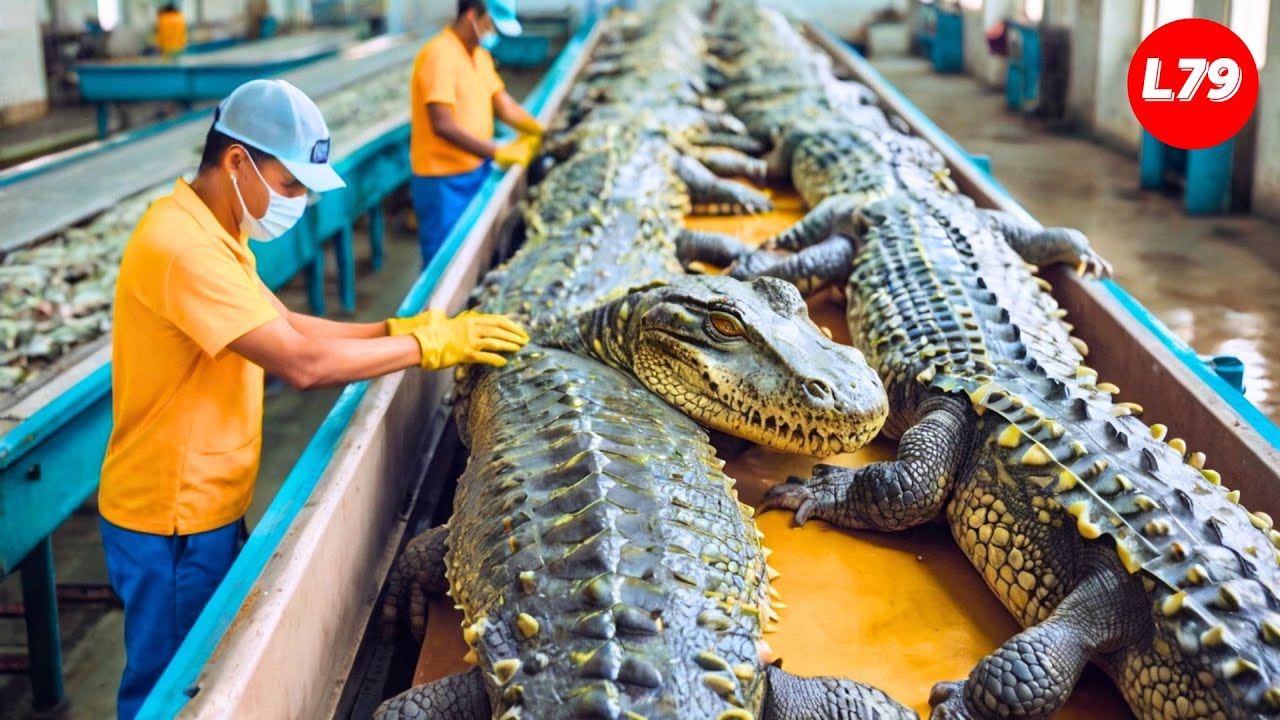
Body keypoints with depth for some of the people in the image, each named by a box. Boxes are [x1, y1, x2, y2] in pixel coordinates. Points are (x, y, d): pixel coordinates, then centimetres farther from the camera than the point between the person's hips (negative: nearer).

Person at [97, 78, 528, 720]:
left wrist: (398, 330, -3)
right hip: (171, 522, -9)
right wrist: (431, 343, -21)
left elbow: (285, 326, 8)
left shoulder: (214, 229, 6)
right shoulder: (183, 245, -27)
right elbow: (303, 365, -30)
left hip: (207, 502, 9)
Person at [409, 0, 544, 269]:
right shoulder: (439, 55, -19)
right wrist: (498, 153, -27)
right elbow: (443, 125, -26)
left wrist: (540, 131, -5)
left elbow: (503, 102, 10)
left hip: (476, 171, 8)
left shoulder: (480, 55, 9)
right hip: (444, 182, -8)